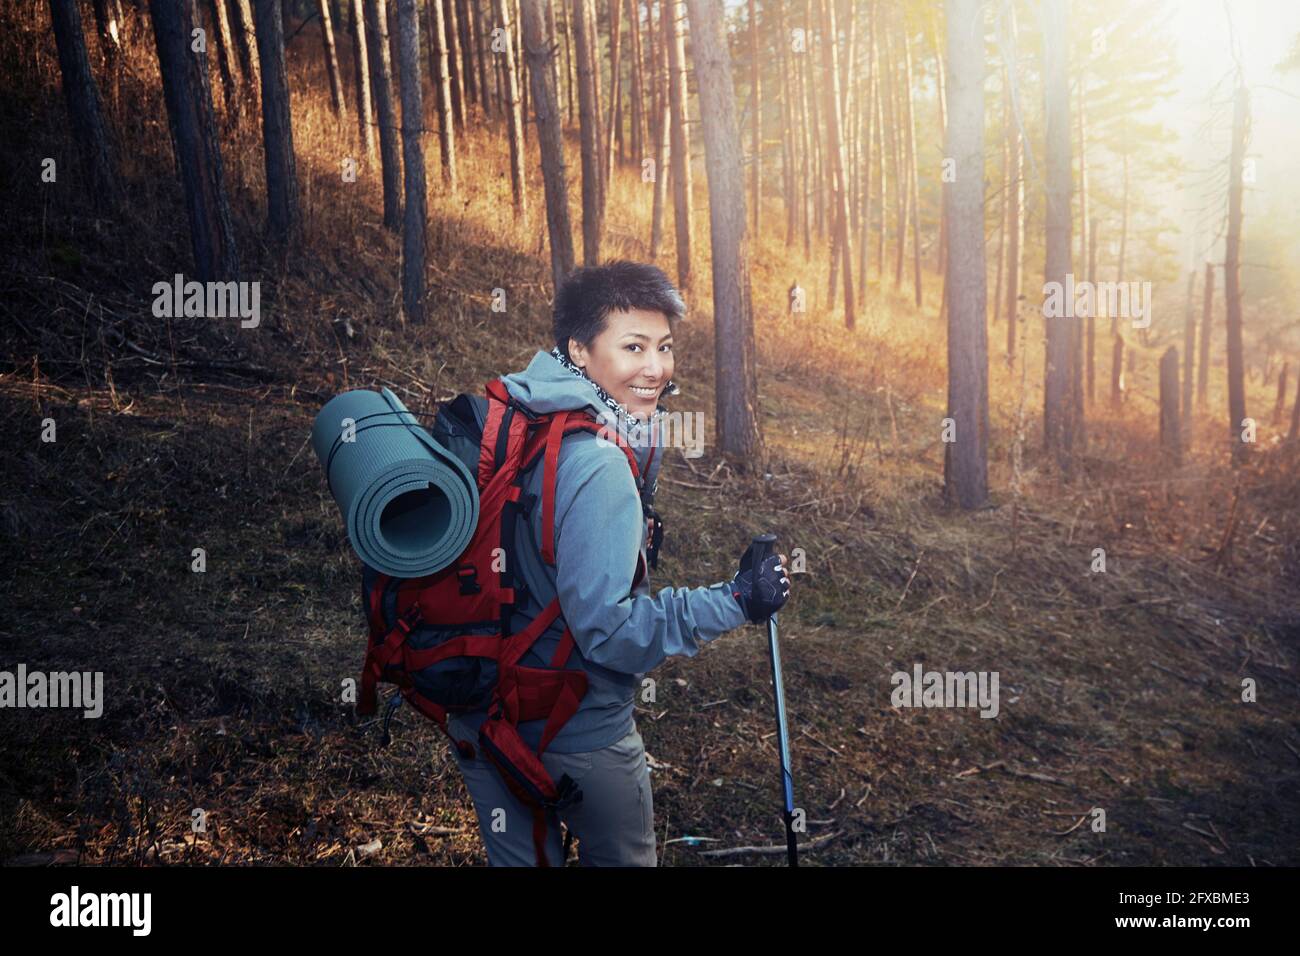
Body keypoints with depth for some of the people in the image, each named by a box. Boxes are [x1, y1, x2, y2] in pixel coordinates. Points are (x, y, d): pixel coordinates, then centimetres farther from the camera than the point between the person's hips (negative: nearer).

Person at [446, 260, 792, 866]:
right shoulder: (599, 468, -28)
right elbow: (605, 627, -27)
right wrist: (734, 602, -22)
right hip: (577, 736, -7)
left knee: (518, 857, 24)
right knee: (623, 859, 18)